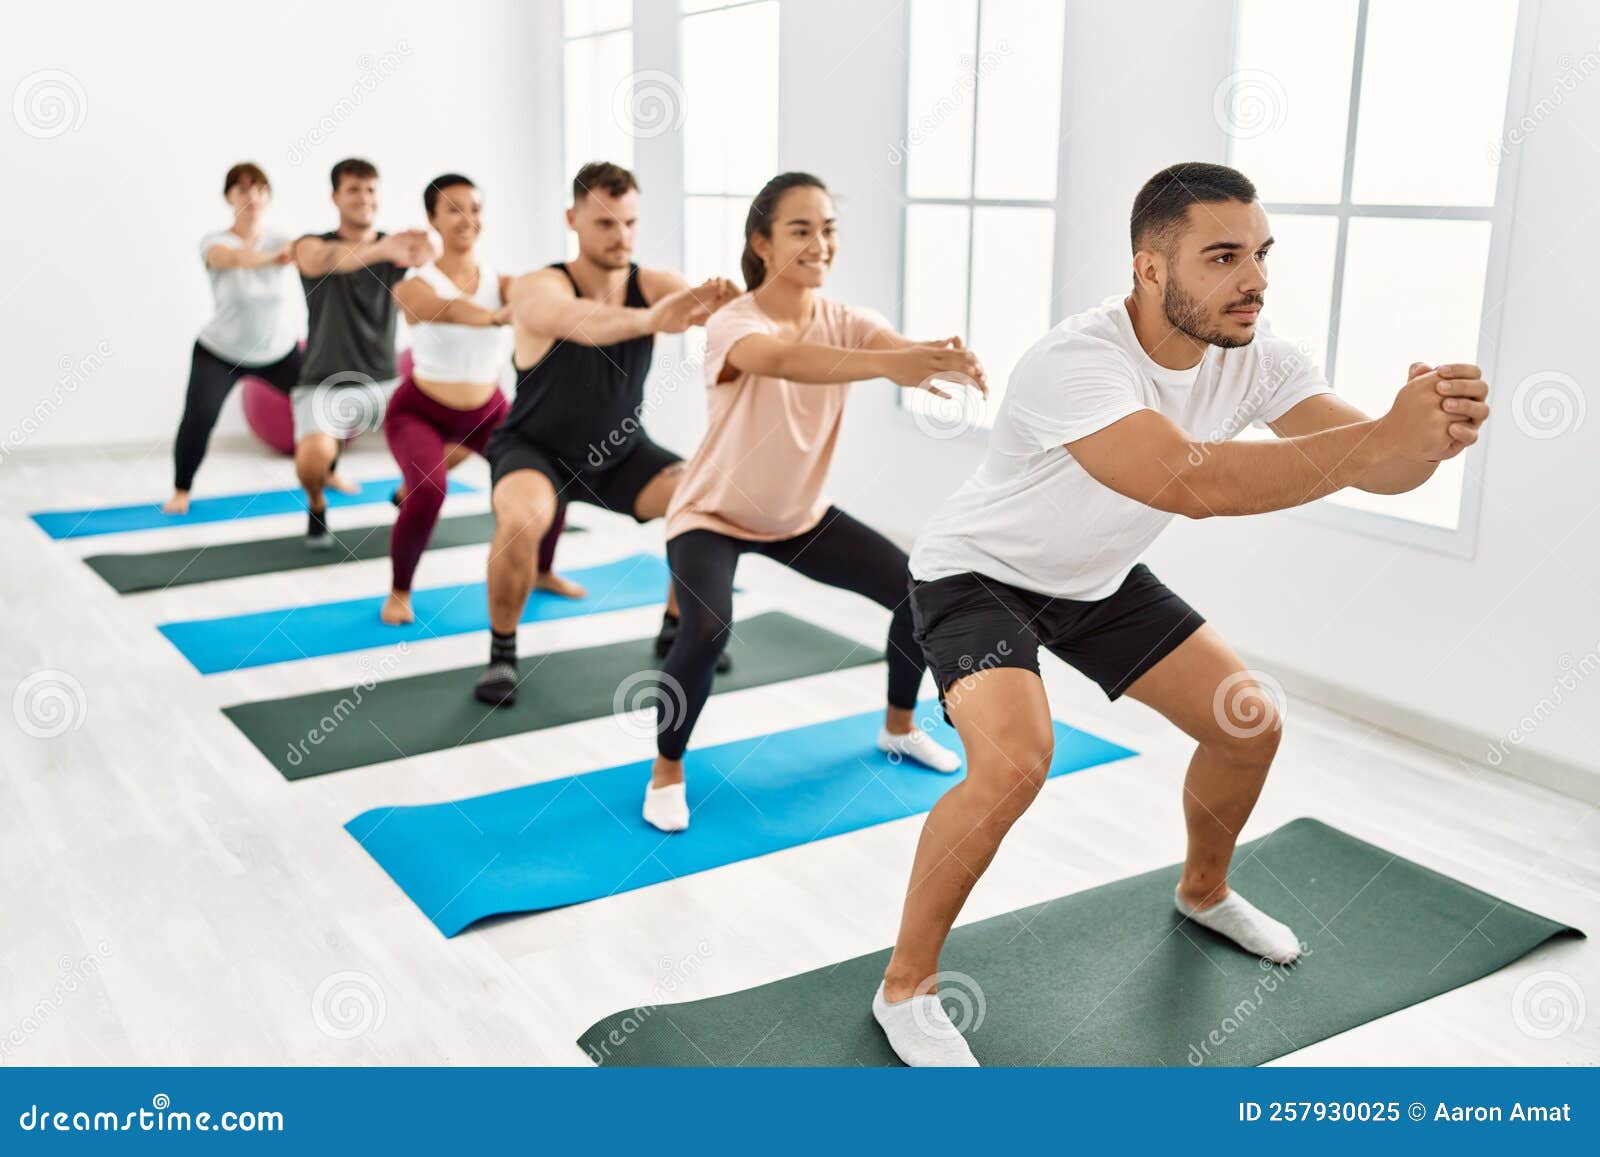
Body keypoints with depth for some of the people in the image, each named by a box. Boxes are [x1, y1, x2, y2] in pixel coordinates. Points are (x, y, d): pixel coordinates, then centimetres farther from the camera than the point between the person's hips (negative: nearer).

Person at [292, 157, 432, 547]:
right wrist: (379, 250, -56)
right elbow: (325, 259, -34)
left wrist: (423, 252, -52)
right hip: (325, 386, -4)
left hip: (385, 382, 4)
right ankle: (316, 506, 5)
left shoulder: (394, 246, 1)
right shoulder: (312, 246, -7)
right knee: (314, 455, -31)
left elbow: (425, 252, -24)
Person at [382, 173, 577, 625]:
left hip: (488, 410, 4)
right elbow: (448, 309, -43)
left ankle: (542, 571, 19)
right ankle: (399, 592, -6)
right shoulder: (414, 287, -19)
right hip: (420, 411, -4)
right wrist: (493, 316, -64)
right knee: (428, 489, -31)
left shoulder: (501, 283, -8)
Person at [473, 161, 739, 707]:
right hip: (535, 449, -4)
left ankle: (675, 630, 12)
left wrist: (725, 300, -60)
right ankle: (502, 652, -8)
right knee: (520, 521, -34)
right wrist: (648, 320, -69)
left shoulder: (652, 284, -14)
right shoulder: (537, 288, -26)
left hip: (621, 452, 4)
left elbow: (696, 302, -35)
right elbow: (575, 321, -49)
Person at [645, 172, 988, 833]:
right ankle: (667, 771, -4)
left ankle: (899, 726, 27)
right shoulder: (732, 324, -28)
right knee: (707, 630, -31)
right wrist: (887, 363, -67)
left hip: (802, 513, 6)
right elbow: (781, 359, -52)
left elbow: (910, 355, -31)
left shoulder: (842, 321, -11)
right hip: (713, 515, -5)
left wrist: (950, 362, -56)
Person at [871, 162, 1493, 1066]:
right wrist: (1382, 438, -53)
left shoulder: (1253, 355, -14)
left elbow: (1379, 466, -19)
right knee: (1015, 760, -30)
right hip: (981, 575, -7)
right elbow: (1192, 484, -51)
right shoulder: (1075, 363, -36)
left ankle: (1205, 892, 38)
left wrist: (1431, 432, -42)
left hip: (1100, 581, 7)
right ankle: (907, 987, -10)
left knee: (1251, 722, 7)